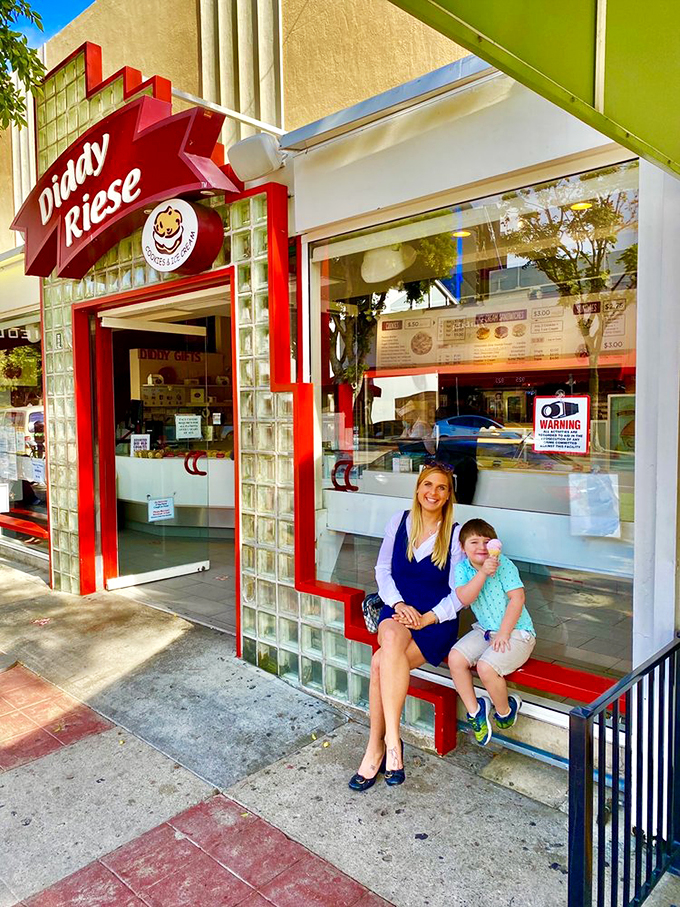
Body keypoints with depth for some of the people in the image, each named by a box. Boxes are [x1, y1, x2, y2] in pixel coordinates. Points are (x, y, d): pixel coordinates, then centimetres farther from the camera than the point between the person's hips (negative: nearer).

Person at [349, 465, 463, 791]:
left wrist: (426, 618, -16)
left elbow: (458, 595, -2)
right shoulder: (399, 522, 7)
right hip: (397, 609, 3)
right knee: (390, 638, -33)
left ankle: (376, 747, -13)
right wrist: (399, 604, -8)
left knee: (380, 663, -28)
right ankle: (392, 739, -23)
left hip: (437, 620, -2)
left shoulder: (456, 534, -2)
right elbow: (383, 570, 9)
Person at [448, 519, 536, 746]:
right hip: (485, 630, 5)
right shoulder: (463, 567, -2)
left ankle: (505, 710, 7)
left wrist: (503, 634, -19)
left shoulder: (503, 563, -14)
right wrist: (482, 572, -30)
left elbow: (517, 599, -17)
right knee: (455, 658, -14)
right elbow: (464, 599, -18)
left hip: (515, 632, -5)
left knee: (486, 667, -25)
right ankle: (474, 710, 7)